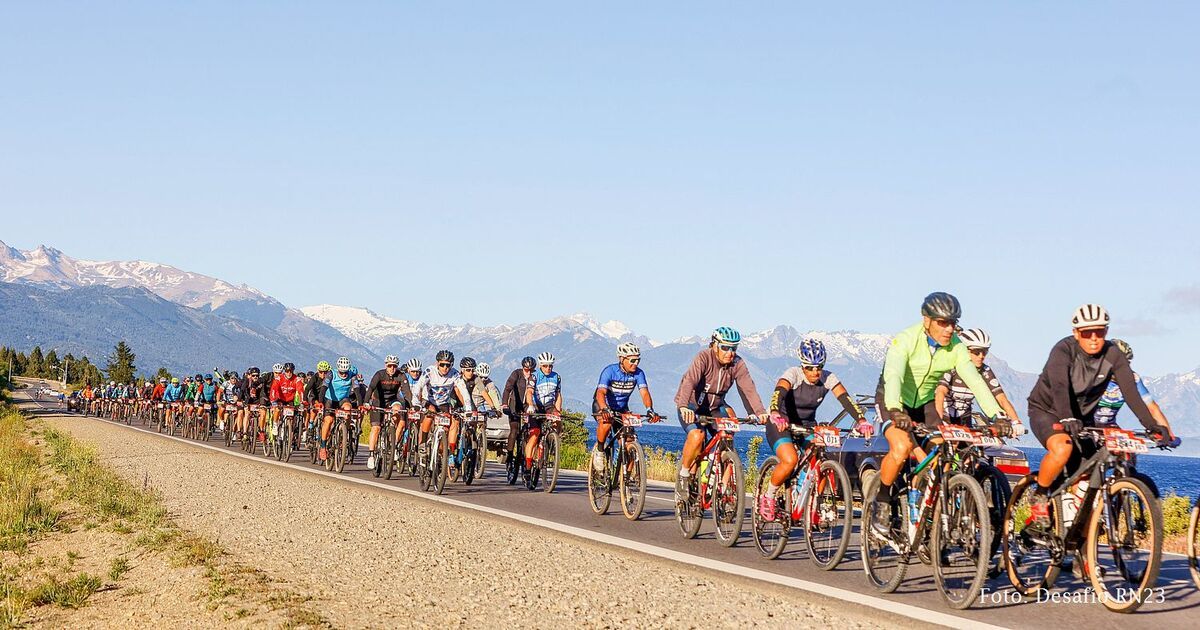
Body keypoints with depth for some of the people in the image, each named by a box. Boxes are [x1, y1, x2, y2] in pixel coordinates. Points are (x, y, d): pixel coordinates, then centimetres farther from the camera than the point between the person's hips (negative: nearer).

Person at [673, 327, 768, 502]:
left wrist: (759, 412, -36)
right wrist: (684, 407, -55)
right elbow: (689, 381, -38)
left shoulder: (737, 364, -10)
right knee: (697, 435, -30)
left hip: (715, 407, 5)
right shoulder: (703, 358, -23)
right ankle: (683, 478, -11)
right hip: (692, 407, -5)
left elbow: (748, 388, -21)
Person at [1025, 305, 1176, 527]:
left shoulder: (1114, 355, -15)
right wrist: (1067, 419, -59)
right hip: (1046, 411, -5)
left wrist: (1153, 427, -35)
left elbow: (1131, 393, -22)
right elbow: (1059, 387, -41)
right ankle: (1039, 497, -12)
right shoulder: (1064, 350, -26)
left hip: (1082, 416, 5)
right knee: (1063, 448, -35)